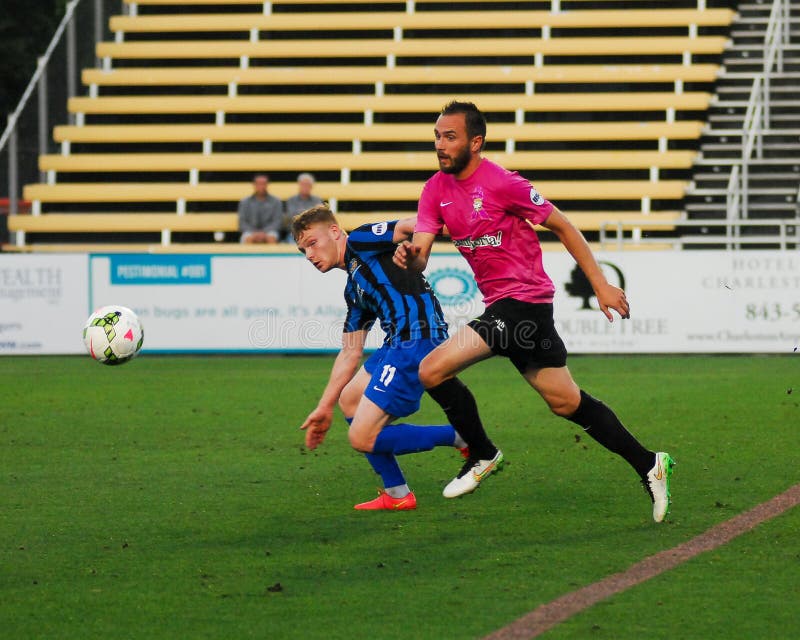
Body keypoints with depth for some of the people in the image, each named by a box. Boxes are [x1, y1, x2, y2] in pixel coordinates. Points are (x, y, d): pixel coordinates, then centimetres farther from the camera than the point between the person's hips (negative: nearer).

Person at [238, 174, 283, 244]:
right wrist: (254, 233, -12)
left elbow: (277, 221, 3)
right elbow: (242, 222, 7)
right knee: (248, 238, -35)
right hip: (251, 232, 0)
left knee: (271, 238, -35)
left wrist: (264, 232, -14)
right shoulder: (245, 202, 11)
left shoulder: (276, 201, 9)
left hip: (269, 231, 0)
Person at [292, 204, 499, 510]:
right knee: (349, 399, 26)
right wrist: (324, 407, 31)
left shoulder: (359, 242, 0)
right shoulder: (354, 289, 26)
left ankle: (462, 438, 0)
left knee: (362, 438, -9)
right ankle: (396, 494, 22)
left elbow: (412, 224, -15)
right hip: (398, 345, 10)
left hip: (418, 339, -10)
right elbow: (350, 353, 30)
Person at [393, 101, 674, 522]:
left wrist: (600, 285, -5)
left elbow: (561, 226, -6)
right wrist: (409, 255, -24)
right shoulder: (436, 190, 7)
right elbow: (420, 255, 1)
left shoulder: (501, 183, -13)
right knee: (567, 402, 12)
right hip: (500, 306, 7)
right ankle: (648, 465, 21)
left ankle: (481, 456, 2)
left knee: (432, 370, -17)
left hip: (523, 301, -7)